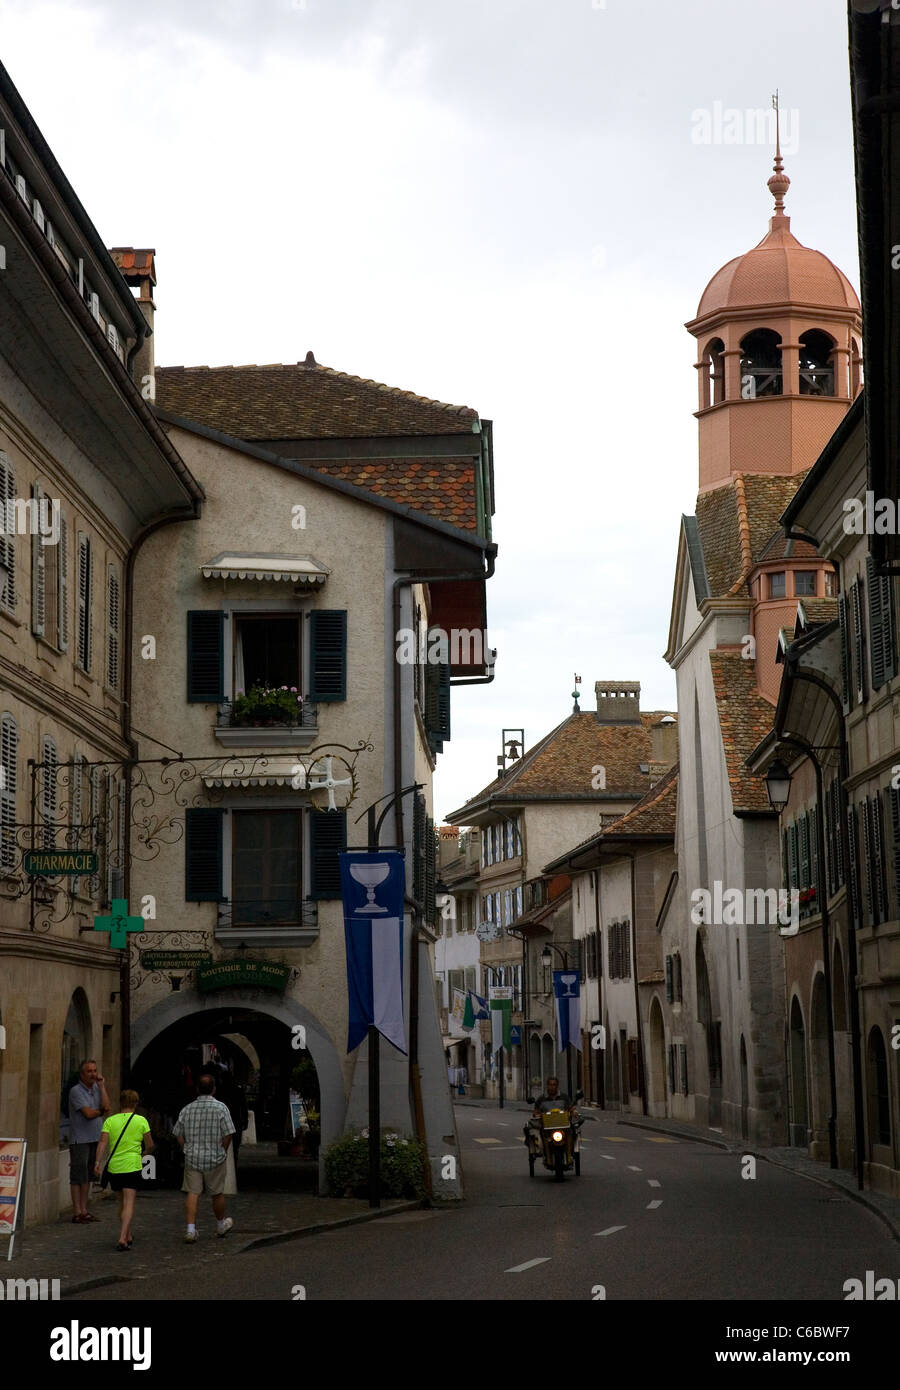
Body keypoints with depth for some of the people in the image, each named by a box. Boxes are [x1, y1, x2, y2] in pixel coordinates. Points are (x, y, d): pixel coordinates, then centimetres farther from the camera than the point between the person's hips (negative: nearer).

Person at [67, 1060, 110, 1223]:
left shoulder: (97, 1089, 13)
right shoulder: (76, 1091, -9)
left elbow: (106, 1106, -3)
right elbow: (88, 1113, -16)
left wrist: (102, 1086, -4)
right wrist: (101, 1111, 2)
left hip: (95, 1138, 7)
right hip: (80, 1139, -7)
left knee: (88, 1175, 9)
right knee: (78, 1176, -5)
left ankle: (84, 1210, 14)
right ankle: (77, 1213, -4)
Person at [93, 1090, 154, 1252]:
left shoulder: (110, 1121, 3)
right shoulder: (141, 1121, 0)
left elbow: (103, 1142, -8)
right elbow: (150, 1145, 5)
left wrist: (98, 1162, -11)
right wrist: (143, 1154, 25)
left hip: (114, 1167, 3)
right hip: (132, 1166, -3)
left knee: (122, 1202, 17)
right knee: (128, 1203, -5)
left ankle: (128, 1236, 28)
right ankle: (123, 1238, -20)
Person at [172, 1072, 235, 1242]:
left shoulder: (187, 1109, 2)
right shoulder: (220, 1108, -8)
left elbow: (179, 1135, 6)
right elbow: (227, 1134, -10)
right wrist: (222, 1152, 5)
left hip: (192, 1158, 2)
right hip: (214, 1158, -2)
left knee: (192, 1193, 1)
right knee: (217, 1193, 13)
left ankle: (190, 1229, -9)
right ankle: (221, 1224, 31)